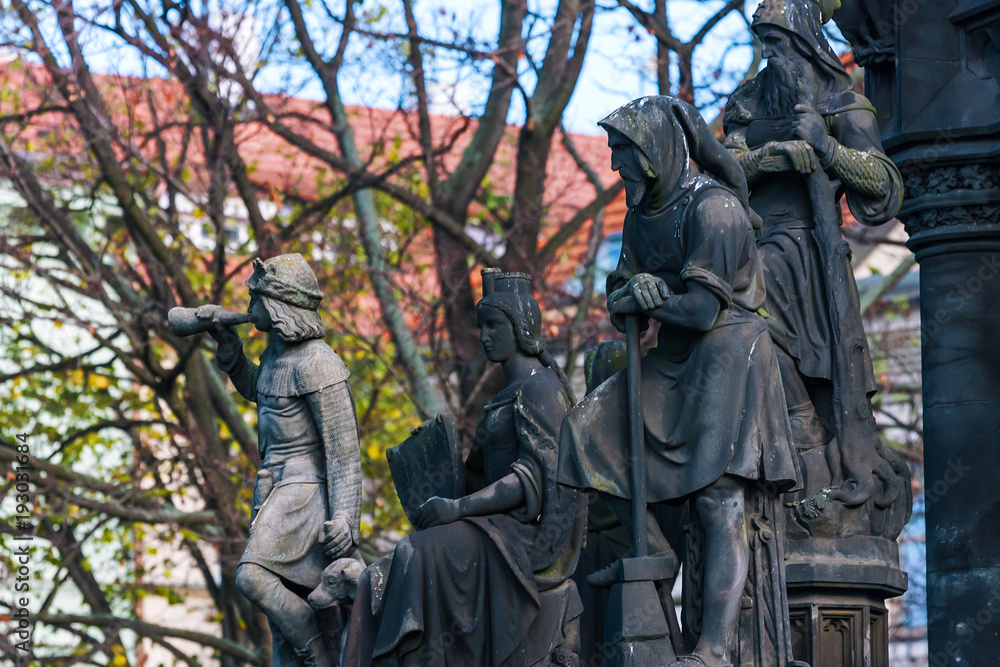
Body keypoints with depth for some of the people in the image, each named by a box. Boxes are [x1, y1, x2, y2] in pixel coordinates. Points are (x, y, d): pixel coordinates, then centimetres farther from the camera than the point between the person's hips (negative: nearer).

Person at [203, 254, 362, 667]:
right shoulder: (280, 348, 10)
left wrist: (344, 520, -22)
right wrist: (226, 340, 18)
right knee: (284, 606, 6)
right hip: (276, 488, 10)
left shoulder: (317, 365, -18)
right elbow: (255, 390, 32)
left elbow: (344, 449, -18)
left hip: (304, 492, -10)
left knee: (253, 578, -25)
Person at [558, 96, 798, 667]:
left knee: (718, 500, -16)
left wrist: (645, 296, -7)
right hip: (675, 359, 9)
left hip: (729, 352, -9)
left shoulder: (713, 207, -18)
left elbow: (703, 308, -23)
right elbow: (621, 304, 12)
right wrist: (634, 299, -12)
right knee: (588, 430, 4)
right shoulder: (646, 208, 10)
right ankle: (655, 550, 14)